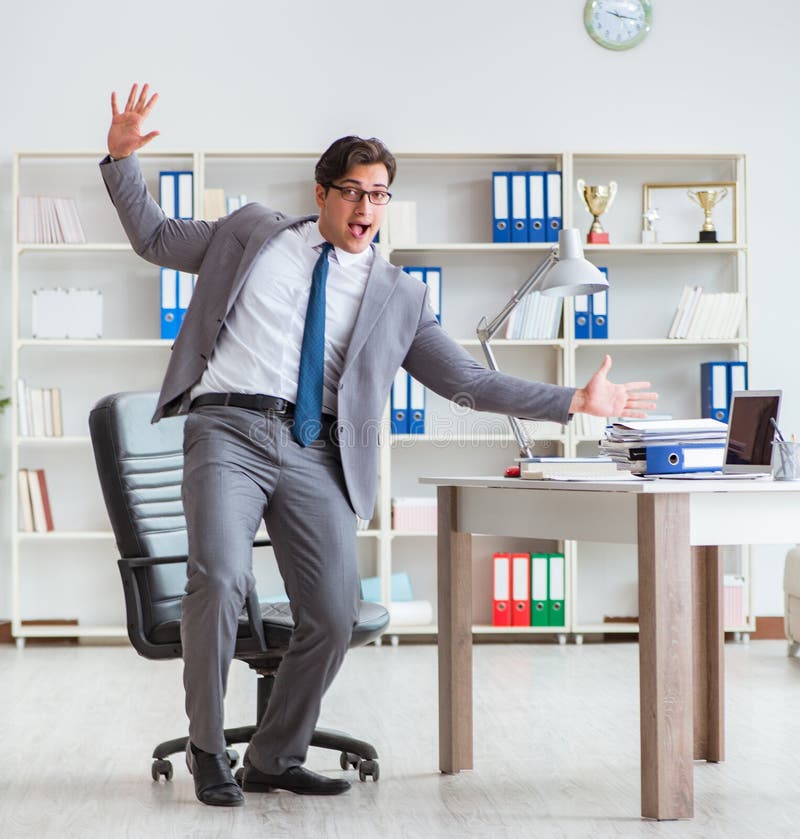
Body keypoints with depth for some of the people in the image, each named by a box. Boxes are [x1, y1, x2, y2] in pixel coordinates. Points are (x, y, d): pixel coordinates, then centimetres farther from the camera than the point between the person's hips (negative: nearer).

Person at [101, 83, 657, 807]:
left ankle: (275, 759, 17)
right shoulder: (252, 233, 14)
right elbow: (156, 238, 23)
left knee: (334, 617, -5)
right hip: (228, 429, -3)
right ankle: (208, 752, -6)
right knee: (220, 579, -24)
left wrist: (574, 401, 6)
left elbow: (466, 380, 13)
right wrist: (123, 158, 10)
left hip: (315, 454, 3)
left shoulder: (398, 296, 15)